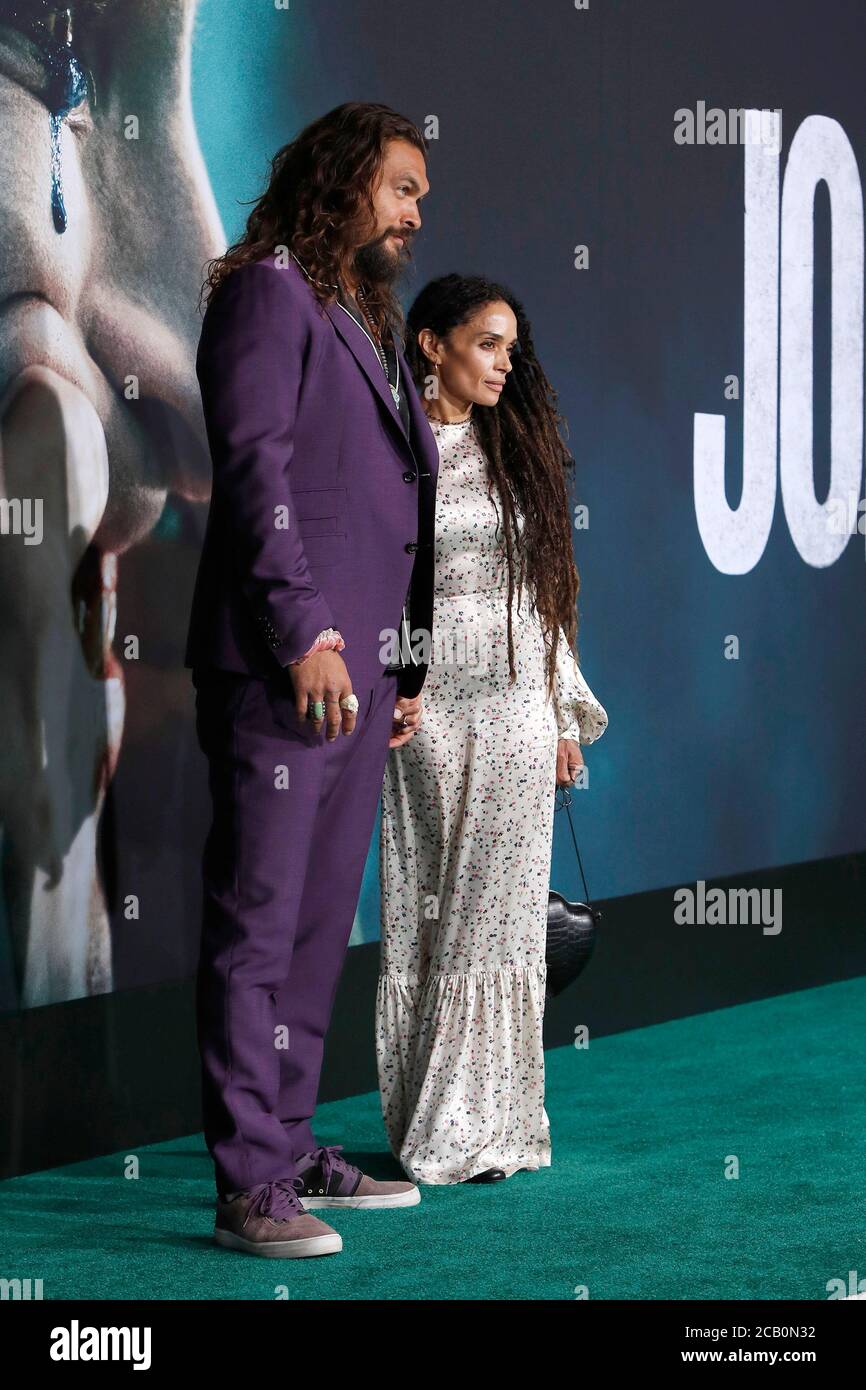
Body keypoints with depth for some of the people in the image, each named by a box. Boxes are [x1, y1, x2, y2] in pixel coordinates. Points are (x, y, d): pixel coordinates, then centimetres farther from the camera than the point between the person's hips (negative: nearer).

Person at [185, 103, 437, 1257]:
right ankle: (249, 1186, -6)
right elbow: (255, 468, -14)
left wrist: (406, 662, 19)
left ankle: (291, 1151, 18)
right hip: (280, 671, -9)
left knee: (320, 929, 11)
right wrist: (307, 634, -20)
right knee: (258, 927, -7)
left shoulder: (371, 328, 22)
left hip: (357, 677, 9)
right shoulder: (270, 295, -4)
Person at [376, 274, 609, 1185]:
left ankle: (480, 1124, 8)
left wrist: (566, 714, 13)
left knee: (495, 912, 3)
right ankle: (428, 1128, 6)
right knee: (423, 910, 0)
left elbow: (544, 590, 15)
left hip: (516, 710, 4)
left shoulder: (514, 450, 12)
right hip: (427, 708, -4)